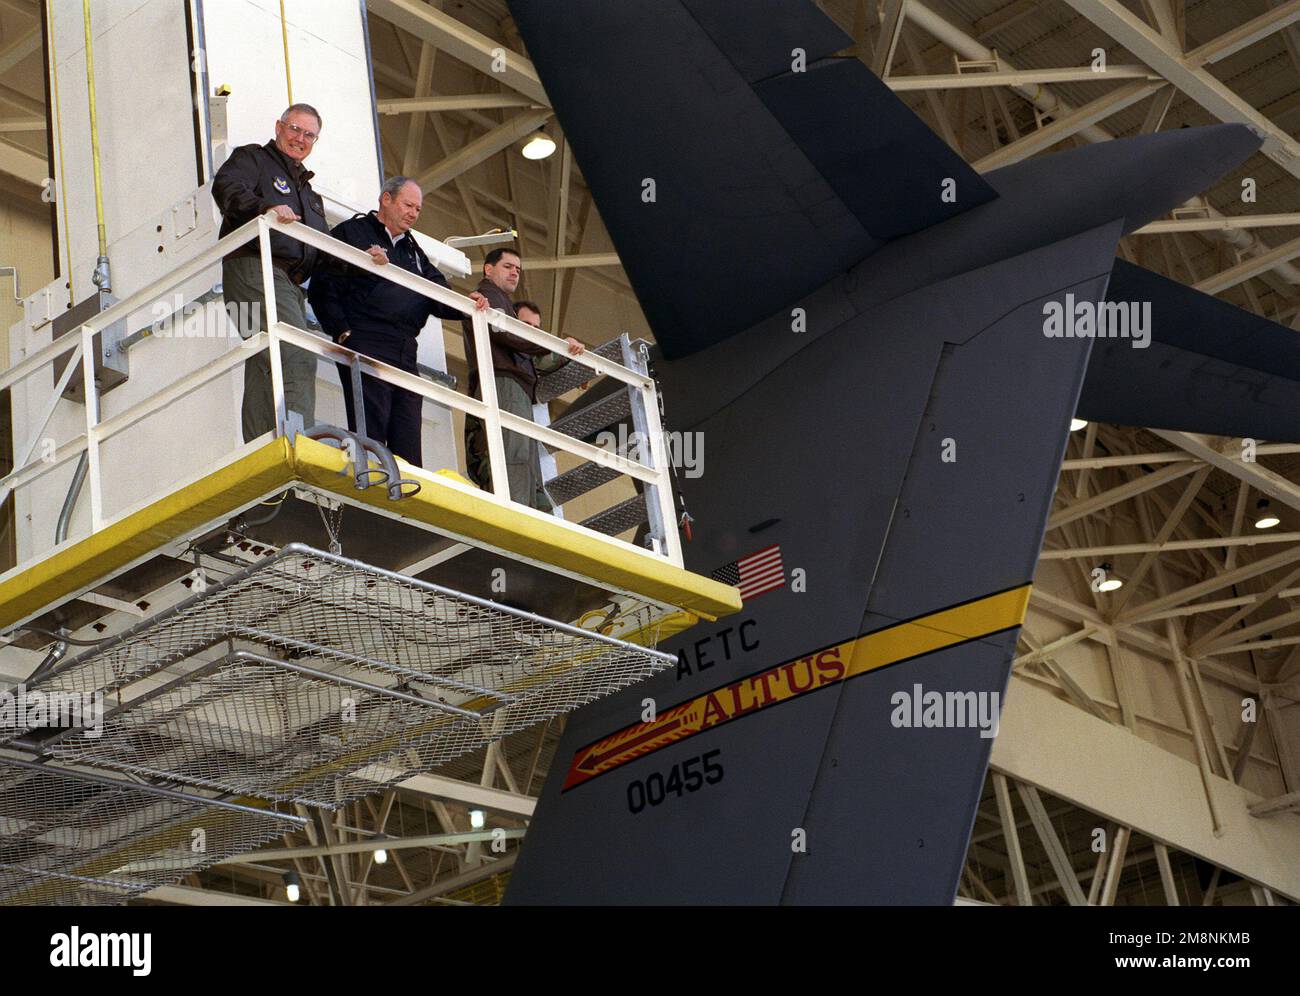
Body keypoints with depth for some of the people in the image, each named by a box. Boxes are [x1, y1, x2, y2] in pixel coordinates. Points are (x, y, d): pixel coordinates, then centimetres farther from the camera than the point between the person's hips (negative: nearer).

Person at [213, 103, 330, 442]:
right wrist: (266, 207, -29)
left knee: (264, 373, 1)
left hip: (290, 284, 7)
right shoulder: (252, 158, 12)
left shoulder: (308, 191, 34)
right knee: (296, 357, -24)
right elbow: (226, 187, -10)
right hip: (254, 270, -7)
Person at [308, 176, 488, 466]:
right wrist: (343, 332, -13)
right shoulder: (351, 233, 5)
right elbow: (322, 288, -4)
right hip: (366, 347, -7)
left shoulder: (413, 250, 27)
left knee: (408, 441, 2)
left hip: (406, 353, 7)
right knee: (370, 434, -14)